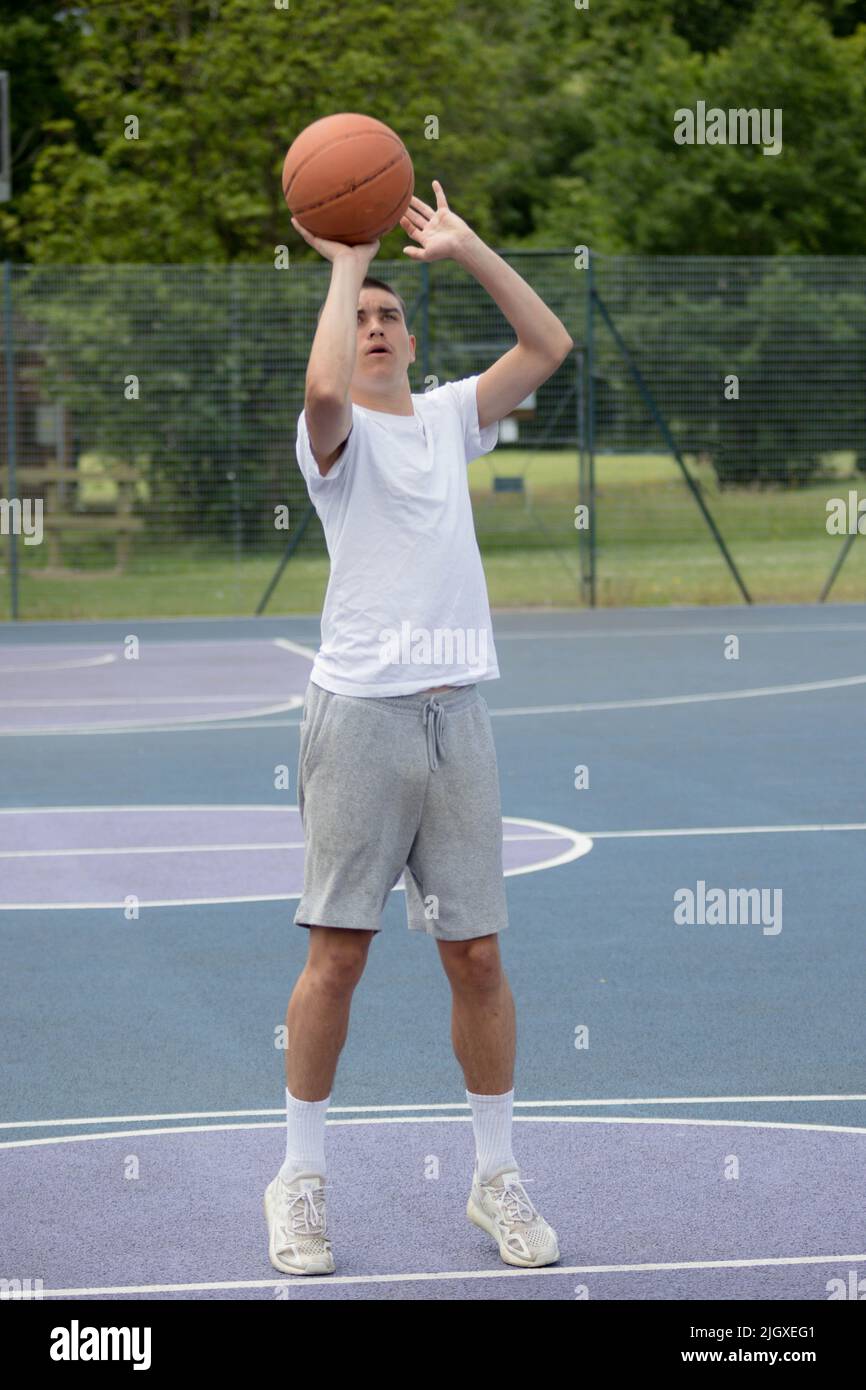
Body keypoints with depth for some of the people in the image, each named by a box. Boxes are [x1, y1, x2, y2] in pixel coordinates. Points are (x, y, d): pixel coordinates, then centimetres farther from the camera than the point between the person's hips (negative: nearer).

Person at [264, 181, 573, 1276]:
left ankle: (496, 1176, 14)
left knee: (476, 957, 5)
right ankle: (300, 1179, 8)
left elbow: (549, 344, 8)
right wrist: (345, 263, -12)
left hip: (457, 711, 4)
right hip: (361, 710, -4)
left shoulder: (449, 416, 16)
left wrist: (463, 248, 4)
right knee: (338, 951, -3)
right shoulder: (335, 432, 1)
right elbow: (324, 386, -24)